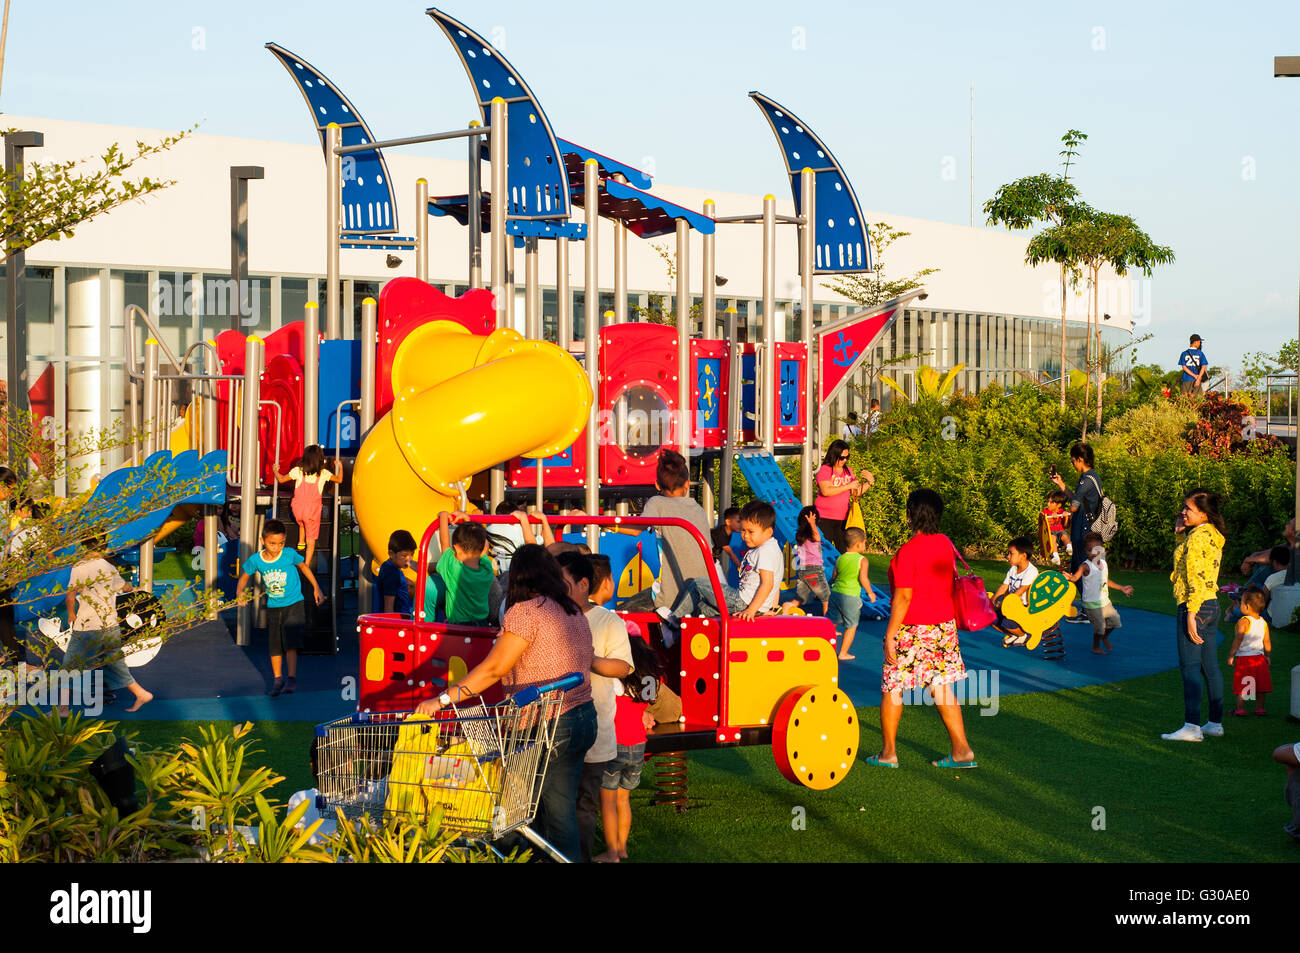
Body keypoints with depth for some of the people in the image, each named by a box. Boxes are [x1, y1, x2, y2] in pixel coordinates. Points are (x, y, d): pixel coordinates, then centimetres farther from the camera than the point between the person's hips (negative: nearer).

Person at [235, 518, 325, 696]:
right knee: (274, 645, 8)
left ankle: (292, 679, -8)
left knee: (290, 643, -13)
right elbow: (244, 576, 8)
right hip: (273, 607, 3)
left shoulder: (289, 555, -15)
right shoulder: (256, 560, -9)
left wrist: (316, 588, 8)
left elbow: (304, 566, 5)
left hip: (293, 605, -3)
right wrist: (239, 593, -10)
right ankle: (278, 679, 22)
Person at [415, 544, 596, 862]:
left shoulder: (525, 611, -13)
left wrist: (443, 699, -14)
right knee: (561, 811, 13)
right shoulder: (574, 611, 12)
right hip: (584, 718, 8)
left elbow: (494, 668, -16)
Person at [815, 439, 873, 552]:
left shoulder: (848, 471, 13)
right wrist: (848, 486, -17)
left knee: (844, 551, -1)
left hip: (843, 519, 5)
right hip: (825, 518, -5)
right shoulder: (825, 470, -5)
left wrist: (870, 483, 2)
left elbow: (856, 493, 18)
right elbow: (825, 491, -20)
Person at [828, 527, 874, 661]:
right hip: (851, 596, -5)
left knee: (834, 621, 23)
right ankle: (843, 653, 12)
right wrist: (870, 593, -6)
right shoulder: (862, 560, -10)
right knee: (851, 626, 9)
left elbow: (834, 576, 13)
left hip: (835, 593, 5)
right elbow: (863, 578, -19)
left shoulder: (840, 559, 7)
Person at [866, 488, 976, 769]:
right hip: (944, 626, 7)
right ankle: (962, 750, 6)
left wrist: (890, 635, -14)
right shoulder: (946, 545, 5)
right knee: (941, 687, 10)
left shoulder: (908, 551, -17)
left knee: (892, 687, 6)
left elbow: (903, 598, -19)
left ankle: (888, 753, 11)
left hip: (912, 629, -7)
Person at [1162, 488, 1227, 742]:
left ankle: (1192, 726, -11)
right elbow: (1187, 558, 25)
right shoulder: (1213, 535, 12)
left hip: (1195, 605, -10)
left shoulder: (1198, 537, -16)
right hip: (1212, 604, 10)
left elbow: (1196, 577, -21)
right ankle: (1215, 723, 17)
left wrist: (1191, 614, -22)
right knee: (1210, 666, 12)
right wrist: (1180, 533, 13)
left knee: (1190, 666, -8)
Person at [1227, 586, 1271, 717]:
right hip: (1259, 657, 6)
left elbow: (1238, 640, -16)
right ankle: (1259, 707, 16)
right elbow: (1267, 643, 9)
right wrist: (1268, 657, 20)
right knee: (1260, 685, 13)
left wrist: (1231, 655, -10)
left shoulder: (1244, 622, -14)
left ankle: (1240, 708, 1)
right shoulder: (1263, 623, 4)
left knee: (1241, 685, 1)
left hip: (1243, 658, -5)